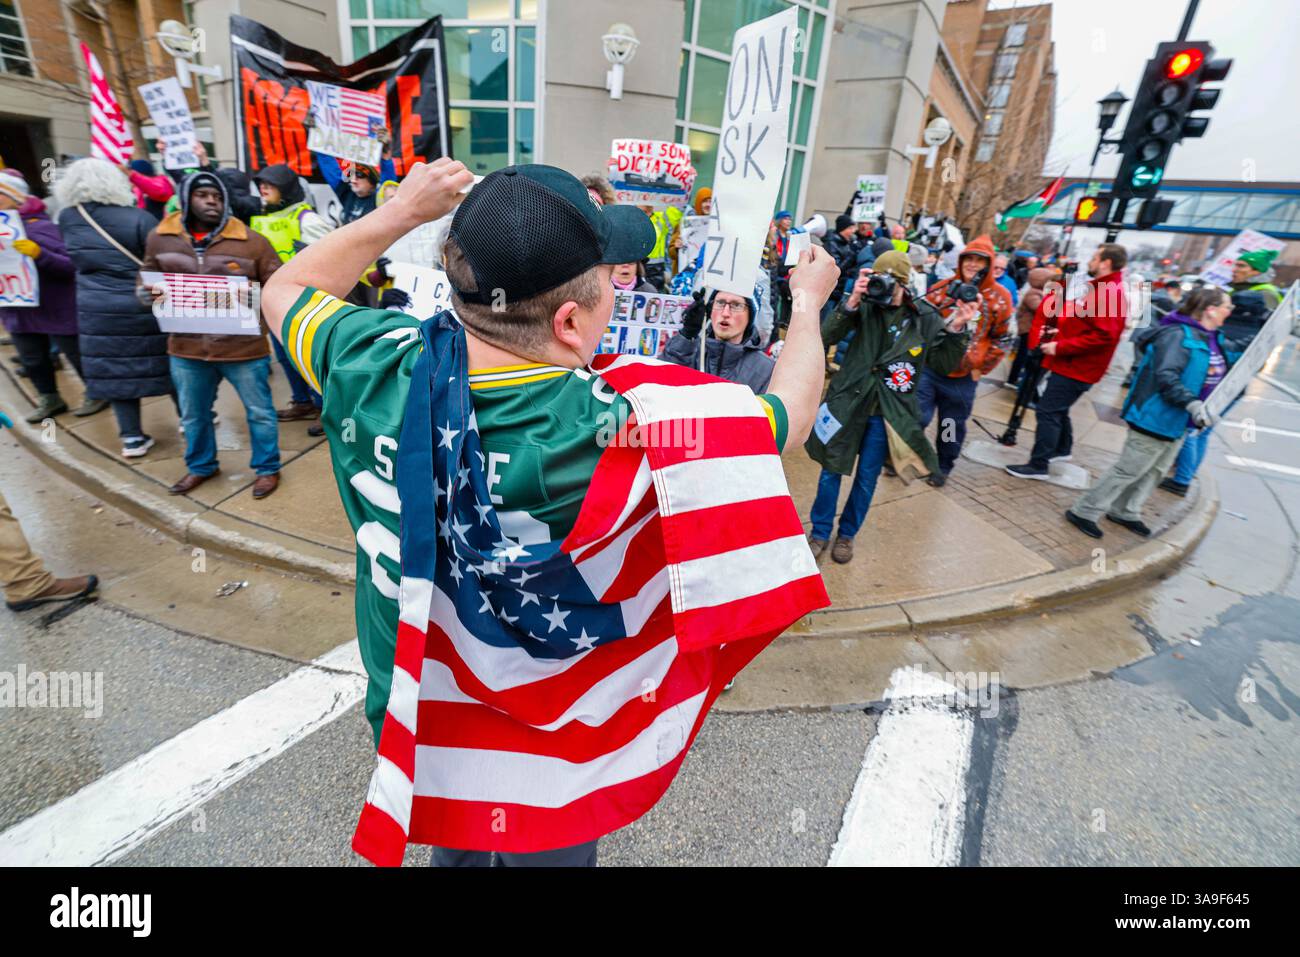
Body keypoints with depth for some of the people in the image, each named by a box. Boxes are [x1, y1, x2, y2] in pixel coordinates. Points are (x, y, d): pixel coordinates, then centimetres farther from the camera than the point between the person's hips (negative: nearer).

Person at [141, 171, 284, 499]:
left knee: (259, 411, 7)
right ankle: (200, 466, 39)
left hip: (243, 346, -3)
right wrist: (150, 292, -4)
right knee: (193, 415, 18)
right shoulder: (160, 238, 5)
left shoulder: (251, 240, -5)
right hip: (187, 347, 4)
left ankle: (267, 468, 25)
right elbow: (148, 279, 18)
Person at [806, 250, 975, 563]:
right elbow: (827, 336, -16)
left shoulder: (925, 318, -4)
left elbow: (944, 364, 1)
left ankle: (847, 534, 33)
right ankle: (820, 532, 27)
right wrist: (851, 302, -29)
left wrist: (956, 329, -15)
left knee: (867, 478, 12)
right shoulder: (865, 306, -7)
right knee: (831, 470, 9)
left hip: (887, 414, 1)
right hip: (847, 404, 0)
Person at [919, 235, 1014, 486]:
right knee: (916, 416, -7)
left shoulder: (999, 297, 0)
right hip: (930, 366, -1)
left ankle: (943, 467, 31)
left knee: (953, 425, 12)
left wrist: (981, 368, 1)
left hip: (963, 375, 1)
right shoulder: (943, 288, 0)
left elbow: (1001, 339, 6)